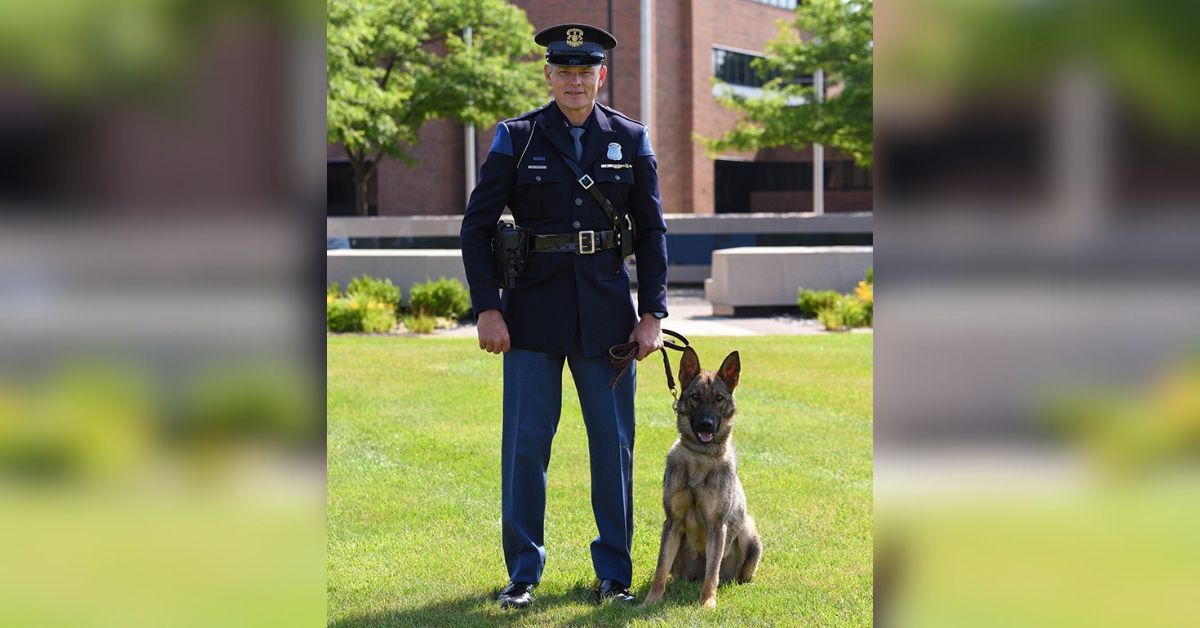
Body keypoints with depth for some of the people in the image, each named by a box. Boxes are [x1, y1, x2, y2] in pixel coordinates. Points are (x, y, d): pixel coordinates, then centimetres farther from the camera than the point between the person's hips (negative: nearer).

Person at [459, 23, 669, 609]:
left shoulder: (630, 139, 4)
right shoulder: (517, 138, 0)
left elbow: (652, 231, 7)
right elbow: (477, 225, 0)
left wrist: (652, 313, 0)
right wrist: (487, 309, -8)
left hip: (607, 313, 1)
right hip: (533, 312, -1)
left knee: (614, 443, 5)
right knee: (524, 443, 0)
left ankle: (614, 572, 17)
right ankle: (522, 572, 12)